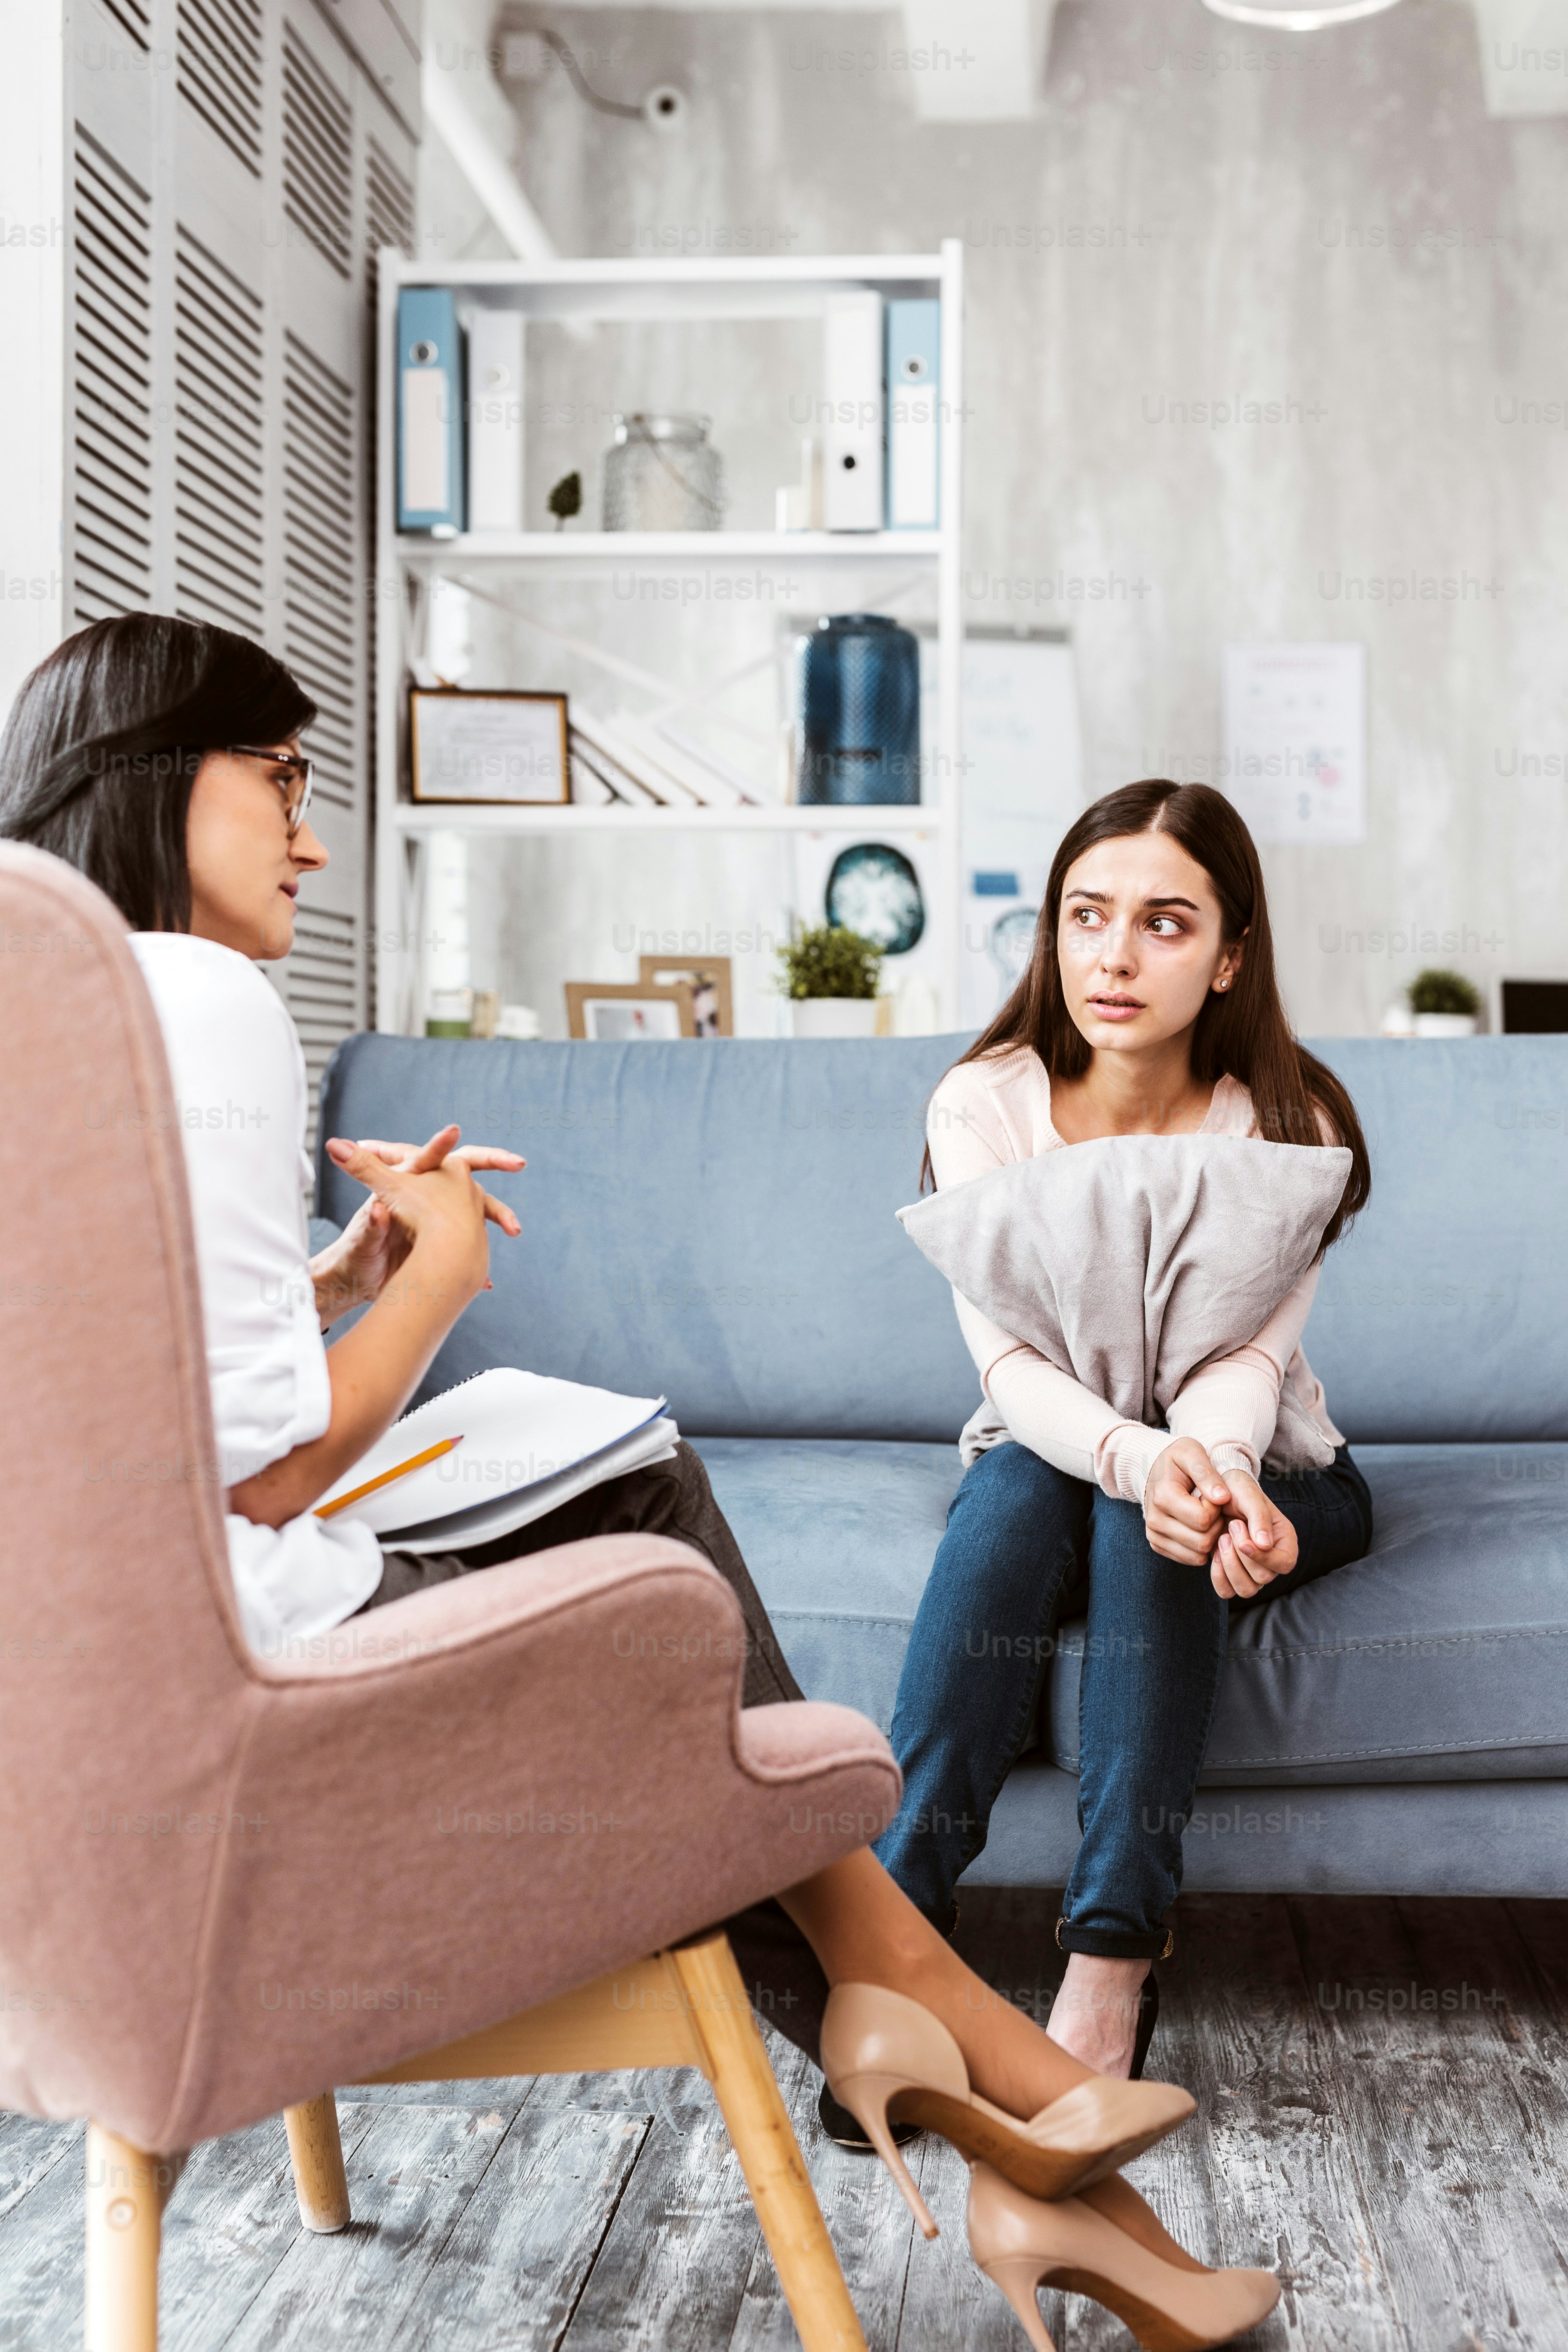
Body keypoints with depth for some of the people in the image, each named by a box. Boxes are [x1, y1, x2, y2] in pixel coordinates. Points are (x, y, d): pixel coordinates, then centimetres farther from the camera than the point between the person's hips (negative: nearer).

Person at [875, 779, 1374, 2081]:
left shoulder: (1289, 1124, -15)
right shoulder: (985, 1105, -15)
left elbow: (1243, 1363, -27)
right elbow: (1014, 1364, -25)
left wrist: (1215, 1472, -52)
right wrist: (1141, 1456, -47)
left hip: (1256, 1462, 0)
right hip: (1050, 1446, 0)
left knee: (1160, 1521, -34)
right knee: (1014, 1492, -34)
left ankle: (1115, 1952, -33)